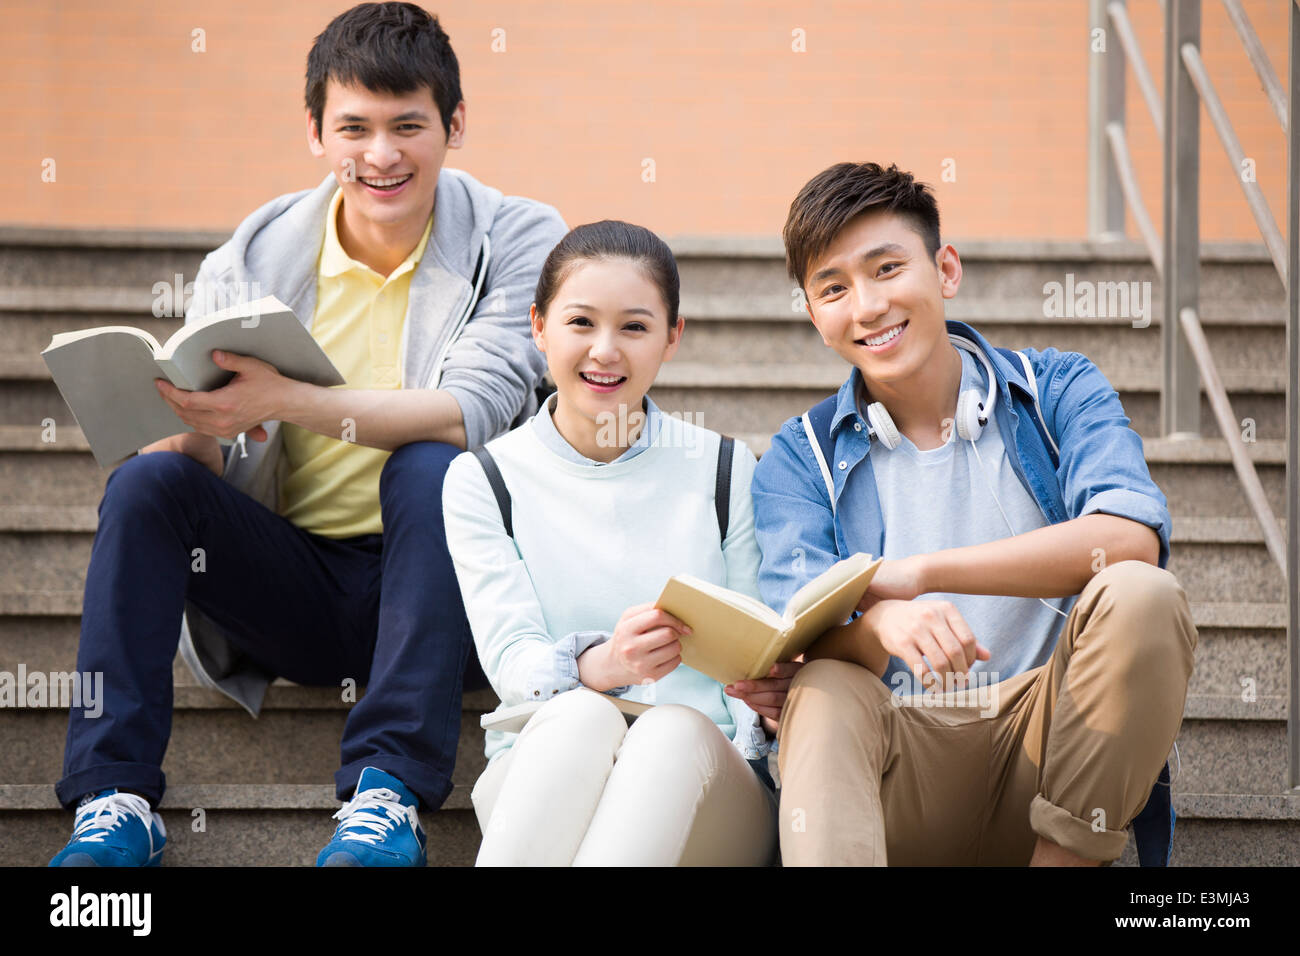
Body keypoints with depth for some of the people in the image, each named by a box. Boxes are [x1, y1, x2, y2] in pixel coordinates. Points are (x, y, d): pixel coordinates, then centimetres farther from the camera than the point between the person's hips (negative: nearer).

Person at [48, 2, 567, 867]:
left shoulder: (520, 242, -3)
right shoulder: (255, 257, 3)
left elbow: (471, 412, -20)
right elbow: (204, 458, 0)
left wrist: (290, 400, -33)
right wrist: (183, 427, -26)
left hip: (427, 579, -2)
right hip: (291, 586, 3)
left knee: (430, 468, -31)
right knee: (147, 482, -21)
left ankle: (390, 791, -32)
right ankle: (116, 797, -20)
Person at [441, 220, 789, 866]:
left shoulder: (726, 471, 12)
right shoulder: (480, 481, 9)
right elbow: (510, 661, -3)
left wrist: (774, 696, -17)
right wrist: (599, 667, -27)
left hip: (705, 779, 1)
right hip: (540, 770, 0)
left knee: (673, 731, -36)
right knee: (580, 716, -36)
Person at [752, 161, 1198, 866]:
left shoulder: (1058, 392, 9)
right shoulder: (800, 458, 11)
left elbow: (1131, 541, -12)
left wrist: (919, 574, -16)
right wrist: (883, 622, -30)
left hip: (1047, 735, 1)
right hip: (900, 764, 0)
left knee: (1141, 597, -27)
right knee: (825, 693, -33)